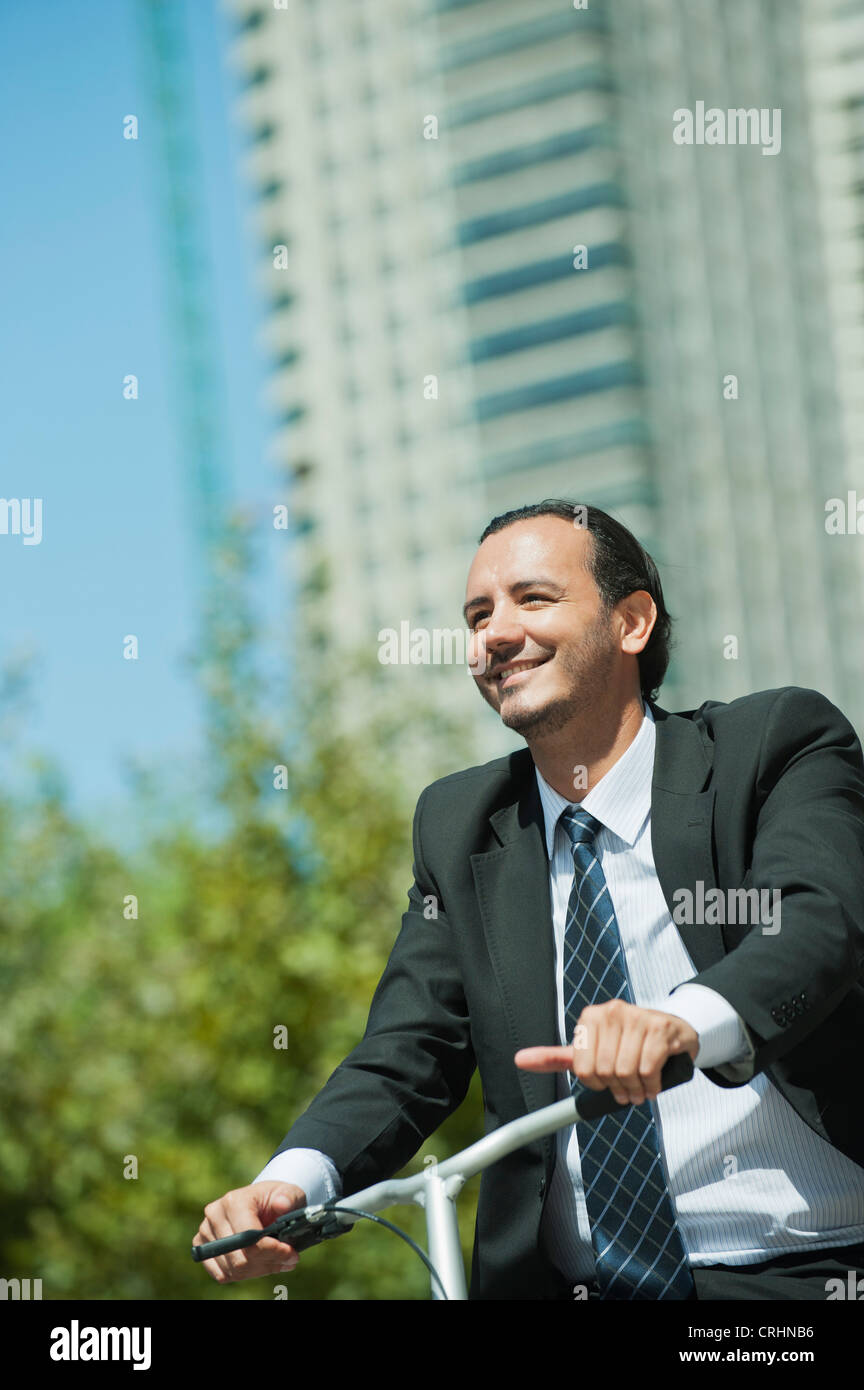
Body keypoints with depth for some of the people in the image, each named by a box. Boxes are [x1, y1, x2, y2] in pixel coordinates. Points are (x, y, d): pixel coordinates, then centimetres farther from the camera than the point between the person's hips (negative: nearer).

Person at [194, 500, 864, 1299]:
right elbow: (405, 1057, 5)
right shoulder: (457, 824, 13)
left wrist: (685, 1022, -42)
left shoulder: (782, 745, 0)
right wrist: (291, 1184, -17)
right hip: (556, 1282, 5)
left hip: (799, 1269, -4)